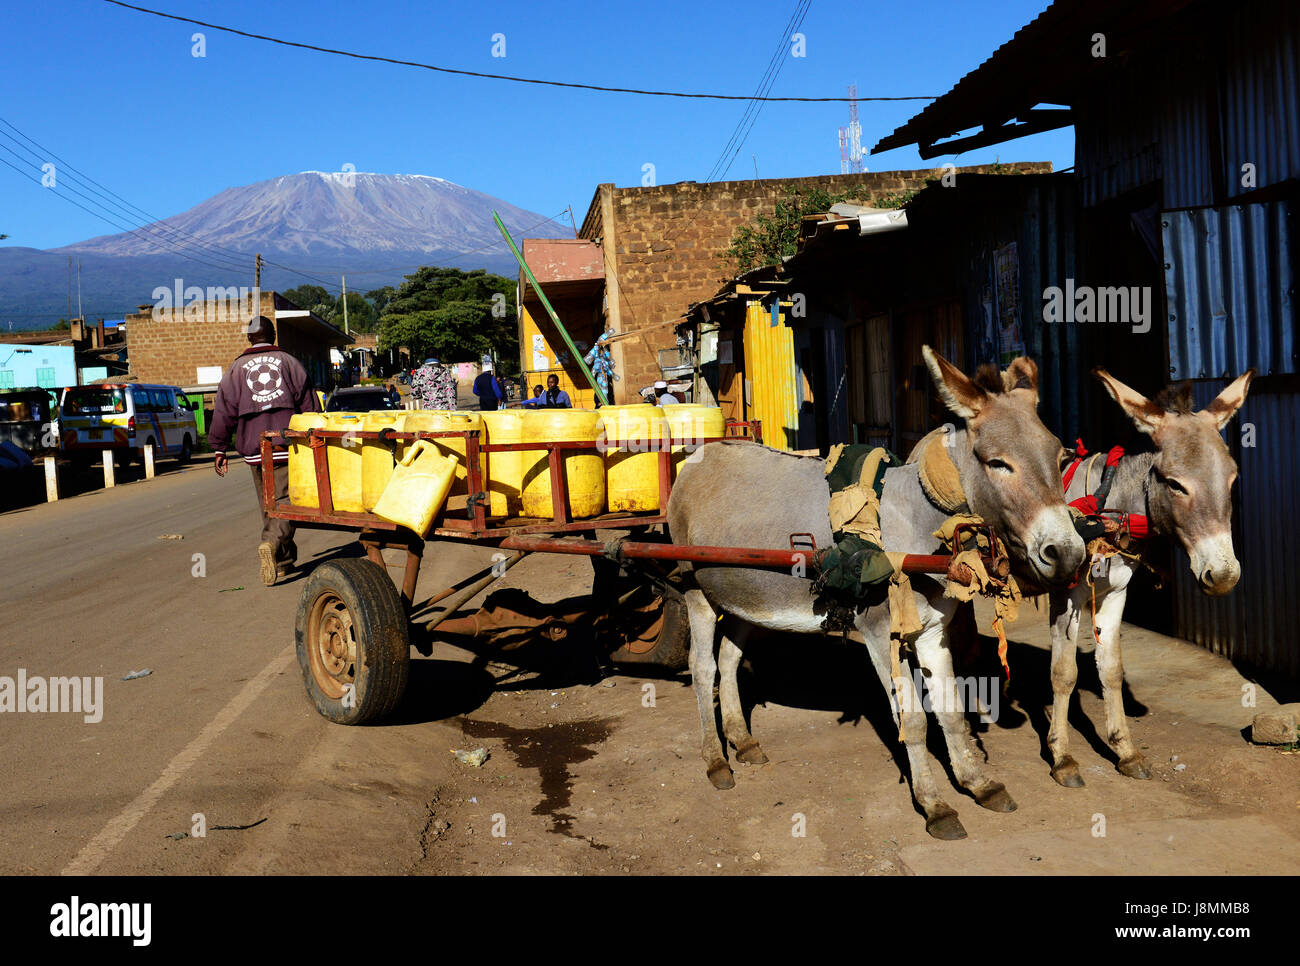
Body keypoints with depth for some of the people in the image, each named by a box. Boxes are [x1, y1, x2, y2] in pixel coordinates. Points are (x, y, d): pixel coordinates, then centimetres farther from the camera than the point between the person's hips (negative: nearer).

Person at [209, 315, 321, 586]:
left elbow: (224, 410, 4)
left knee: (268, 505, 13)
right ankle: (272, 544, -30)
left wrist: (219, 448, 8)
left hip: (255, 449, 2)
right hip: (288, 445, -2)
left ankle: (284, 561, 19)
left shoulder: (237, 368, 9)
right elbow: (309, 403, 2)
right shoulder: (288, 362, 5)